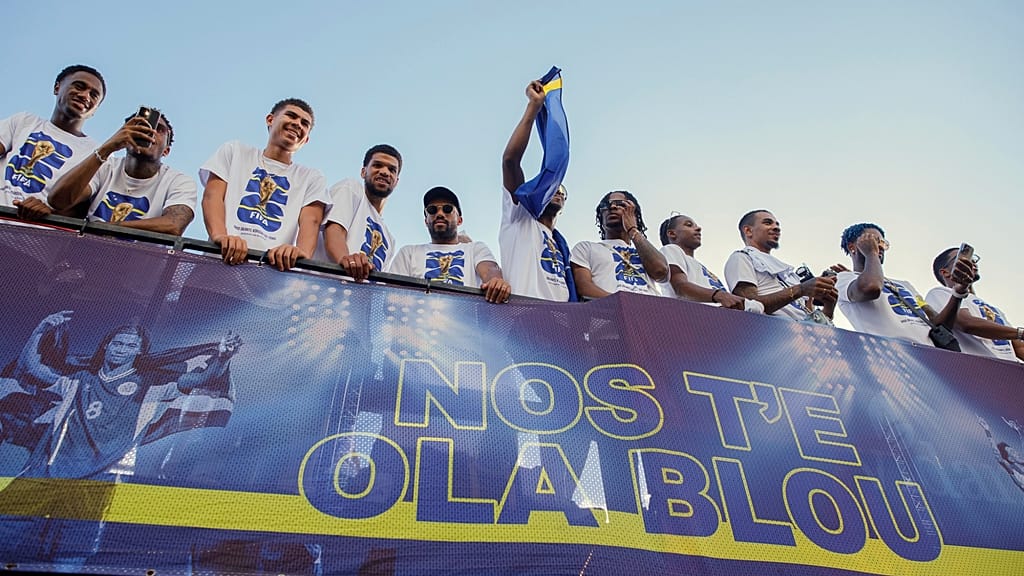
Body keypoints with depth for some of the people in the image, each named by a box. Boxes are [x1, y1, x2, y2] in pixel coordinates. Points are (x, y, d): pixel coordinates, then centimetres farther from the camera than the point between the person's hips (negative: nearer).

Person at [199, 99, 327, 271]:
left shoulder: (312, 179, 18)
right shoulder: (235, 151, 20)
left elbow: (311, 220, 0)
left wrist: (302, 251, -24)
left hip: (274, 262, 0)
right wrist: (220, 236, -17)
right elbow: (212, 195, 5)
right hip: (225, 258, 0)